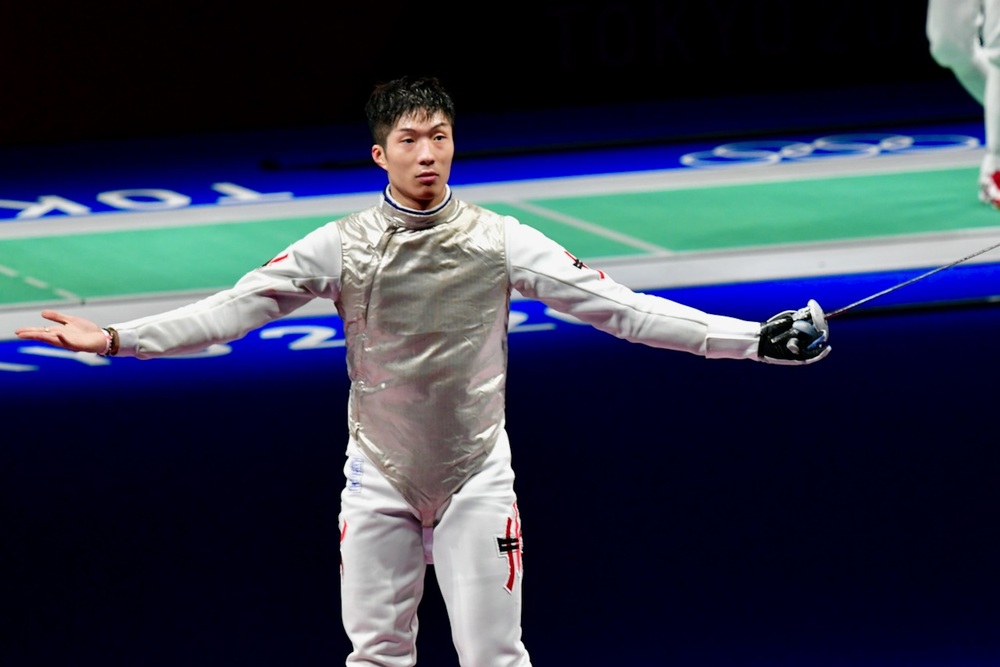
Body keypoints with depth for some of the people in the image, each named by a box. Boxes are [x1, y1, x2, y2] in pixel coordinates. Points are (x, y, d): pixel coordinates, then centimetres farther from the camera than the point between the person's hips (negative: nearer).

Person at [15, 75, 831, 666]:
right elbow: (234, 309, -13)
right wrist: (114, 339, -25)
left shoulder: (500, 241, -9)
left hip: (475, 475, -1)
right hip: (380, 476, 1)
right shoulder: (342, 246, -8)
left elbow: (617, 307, -11)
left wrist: (750, 340, -18)